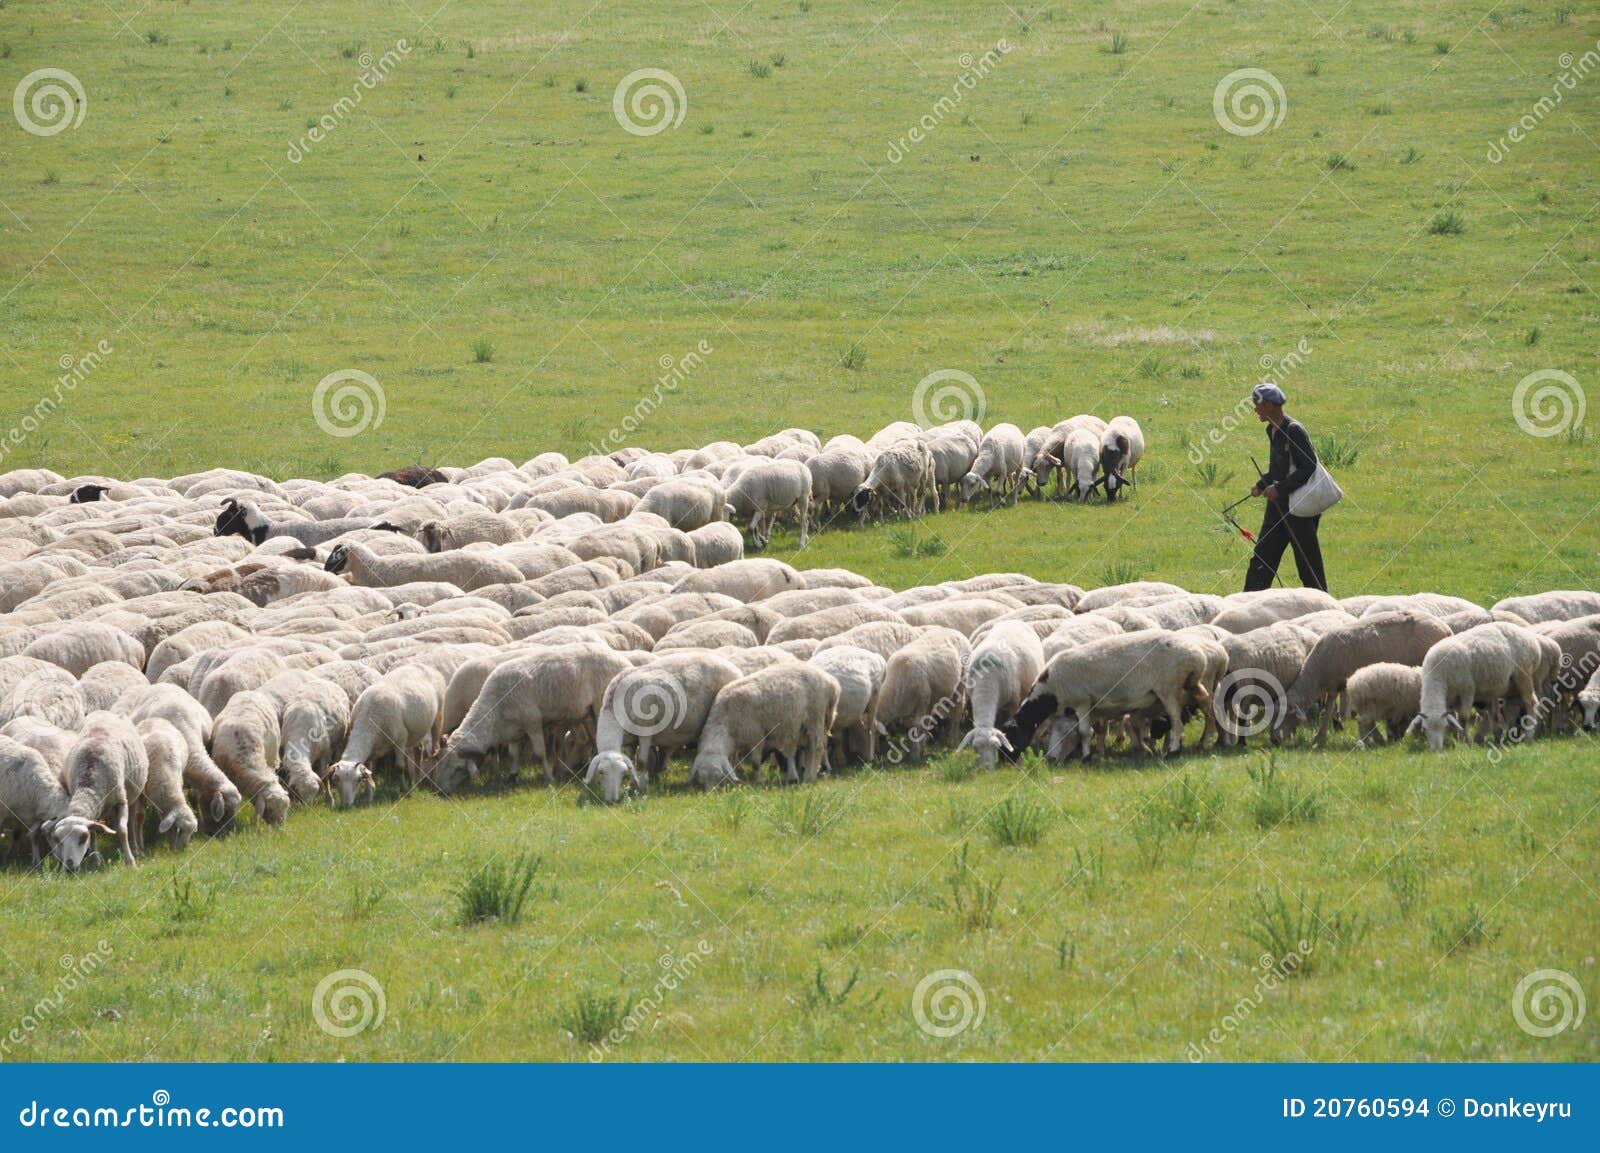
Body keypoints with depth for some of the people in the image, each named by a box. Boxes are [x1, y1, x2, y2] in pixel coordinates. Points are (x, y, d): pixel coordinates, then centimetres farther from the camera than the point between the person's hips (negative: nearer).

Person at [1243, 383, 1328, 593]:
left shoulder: (1294, 430, -16)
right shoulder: (1273, 431, 12)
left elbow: (1309, 467, -20)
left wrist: (1280, 488, -21)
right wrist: (1262, 485, 7)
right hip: (1278, 505, 9)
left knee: (1308, 559, -2)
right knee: (1262, 557, 6)